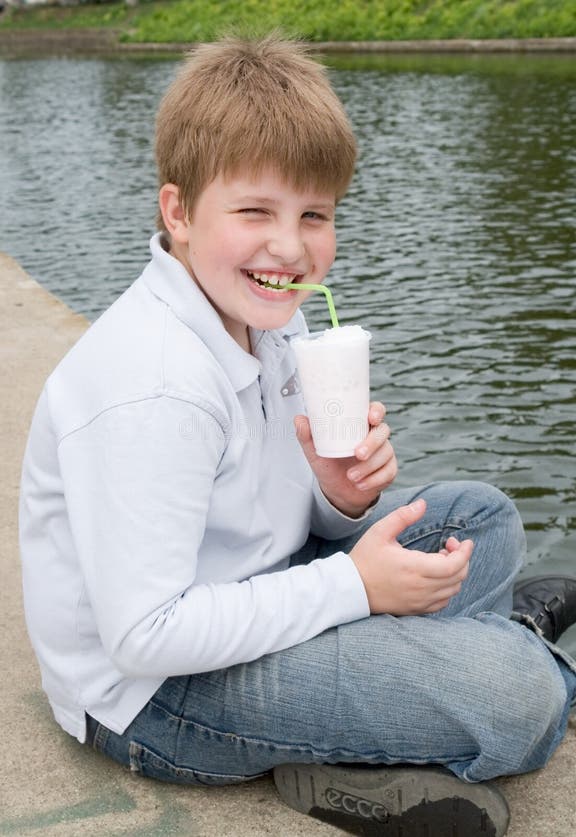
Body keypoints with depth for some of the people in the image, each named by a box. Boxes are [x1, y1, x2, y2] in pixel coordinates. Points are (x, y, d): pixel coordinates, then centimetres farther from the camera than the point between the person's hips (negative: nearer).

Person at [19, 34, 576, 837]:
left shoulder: (265, 317, 1)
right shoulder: (153, 390, -28)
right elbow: (145, 637, -30)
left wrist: (340, 498, -13)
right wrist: (355, 585, -25)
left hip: (254, 592, 10)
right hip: (155, 694, -9)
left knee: (483, 518, 14)